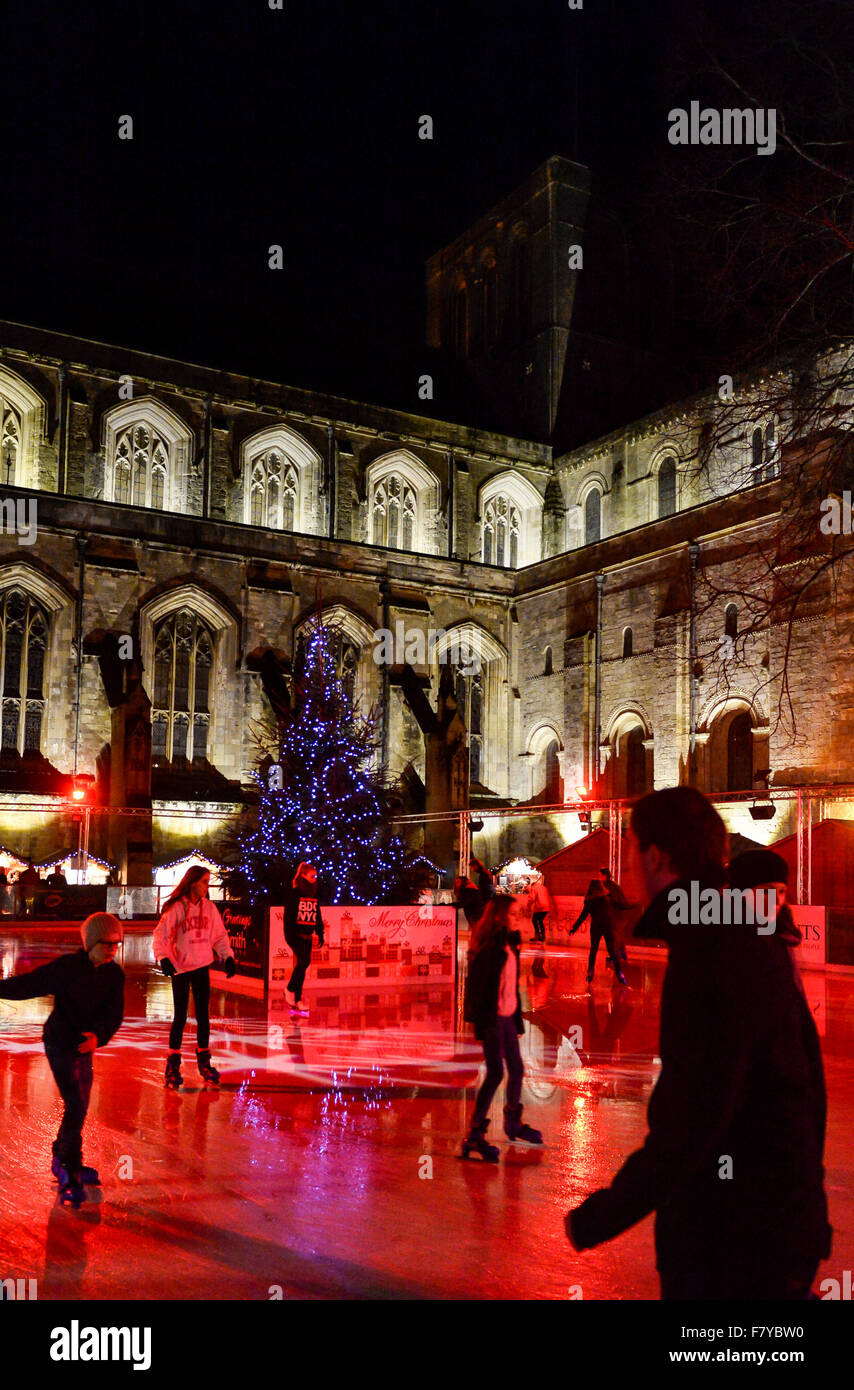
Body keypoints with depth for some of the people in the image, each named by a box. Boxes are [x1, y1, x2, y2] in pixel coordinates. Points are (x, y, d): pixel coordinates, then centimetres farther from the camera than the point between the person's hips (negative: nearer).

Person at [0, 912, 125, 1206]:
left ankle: (62, 1160, 36)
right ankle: (71, 1176, -5)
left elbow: (114, 1015, -12)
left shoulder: (114, 975, -6)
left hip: (85, 1045, 6)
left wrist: (97, 1036, -29)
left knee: (79, 1106, 16)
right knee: (75, 1105, -13)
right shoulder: (66, 968, -20)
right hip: (60, 1043, -6)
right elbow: (26, 985, -17)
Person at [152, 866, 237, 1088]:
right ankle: (173, 1065, 11)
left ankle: (204, 1061, 22)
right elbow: (160, 934, -11)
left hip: (202, 968, 4)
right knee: (180, 1017, -1)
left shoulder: (209, 907, 5)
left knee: (203, 1016, 9)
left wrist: (228, 957, 4)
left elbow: (219, 935, 13)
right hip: (180, 969, -4)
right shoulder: (176, 908, -9)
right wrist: (163, 958, -24)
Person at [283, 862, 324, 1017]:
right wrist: (290, 934, -16)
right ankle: (290, 989, -1)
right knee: (304, 961, -20)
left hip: (307, 937, 6)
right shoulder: (294, 893, -7)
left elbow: (317, 916, 19)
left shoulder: (314, 895, 12)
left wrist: (320, 933, 14)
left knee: (300, 966, 7)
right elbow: (288, 915, -11)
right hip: (296, 935, -6)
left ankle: (296, 1002, 12)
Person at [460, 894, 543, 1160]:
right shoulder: (488, 946, -17)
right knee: (496, 1073, -8)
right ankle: (475, 1134, -1)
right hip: (491, 1017, -9)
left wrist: (517, 1018, 17)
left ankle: (513, 1123, 37)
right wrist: (478, 1023, -19)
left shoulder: (510, 944, 10)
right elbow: (476, 984, -18)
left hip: (508, 1016, 9)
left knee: (516, 1069, 17)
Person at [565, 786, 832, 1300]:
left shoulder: (706, 953, -22)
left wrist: (597, 1218, -18)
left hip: (734, 1243, -9)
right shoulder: (757, 939, 8)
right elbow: (808, 1070, 16)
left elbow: (692, 1120, -26)